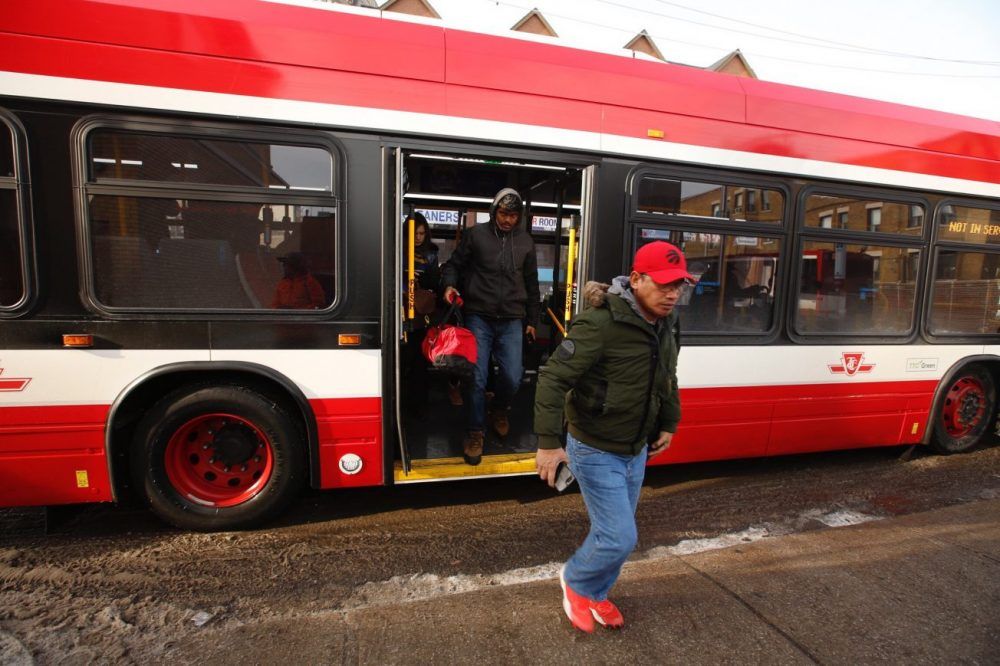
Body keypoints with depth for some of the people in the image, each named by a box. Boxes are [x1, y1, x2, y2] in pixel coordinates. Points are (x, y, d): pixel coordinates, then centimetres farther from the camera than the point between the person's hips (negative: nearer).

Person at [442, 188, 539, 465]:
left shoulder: (525, 241, 11)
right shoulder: (475, 234, 2)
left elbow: (531, 284, 17)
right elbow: (454, 264, 9)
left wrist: (532, 320, 17)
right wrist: (450, 284, -14)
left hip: (512, 321, 2)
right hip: (479, 318, -2)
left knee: (513, 378, -2)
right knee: (476, 378, -3)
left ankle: (499, 409, 32)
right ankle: (474, 433, 16)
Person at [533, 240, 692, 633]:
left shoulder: (666, 325, 1)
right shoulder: (601, 324, -27)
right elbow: (553, 378, -27)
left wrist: (668, 424, 16)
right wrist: (548, 442, -28)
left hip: (637, 451, 8)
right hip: (596, 452, -7)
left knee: (614, 532, 19)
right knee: (619, 538, -2)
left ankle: (595, 595, 45)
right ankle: (575, 581, 30)